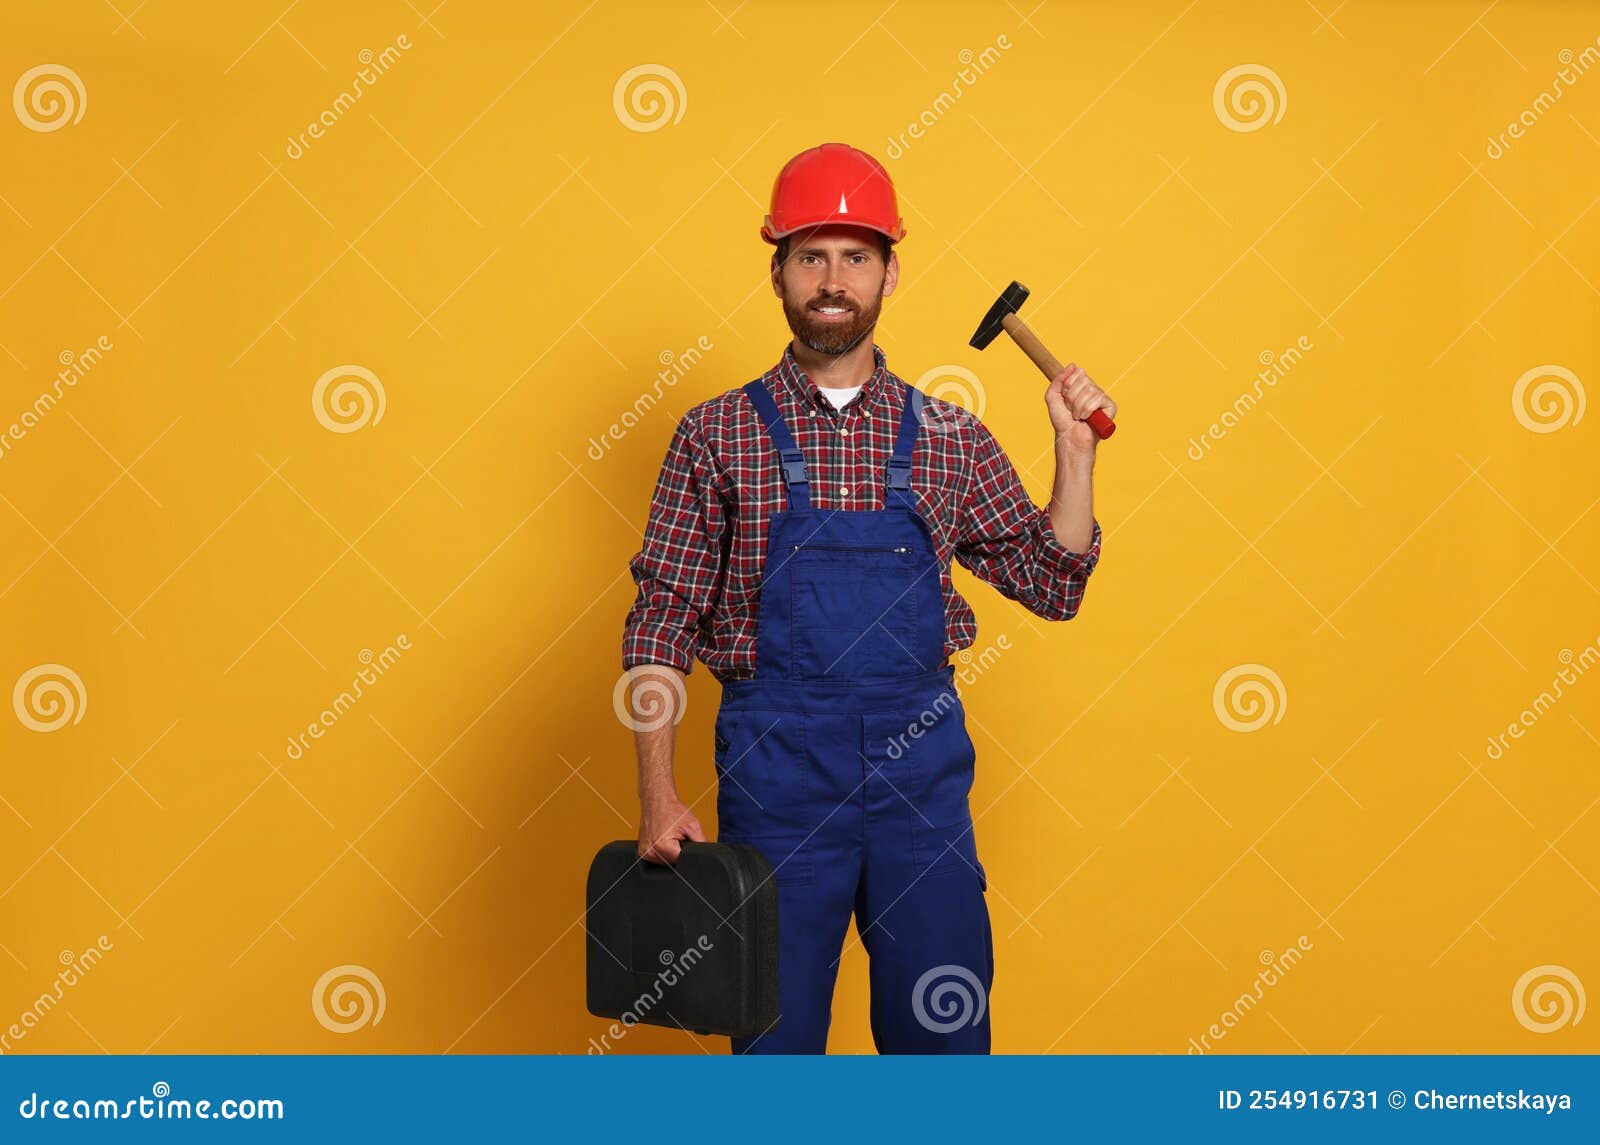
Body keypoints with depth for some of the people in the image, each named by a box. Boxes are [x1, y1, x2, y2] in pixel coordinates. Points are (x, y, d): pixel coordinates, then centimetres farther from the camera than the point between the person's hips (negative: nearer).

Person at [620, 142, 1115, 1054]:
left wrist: (1074, 448, -3)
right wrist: (659, 793, -9)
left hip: (922, 772, 2)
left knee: (944, 1034, 10)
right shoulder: (718, 434, 1)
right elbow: (662, 620, -1)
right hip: (776, 771, -1)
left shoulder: (950, 439, 6)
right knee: (776, 1034, 10)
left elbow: (1053, 586, 8)